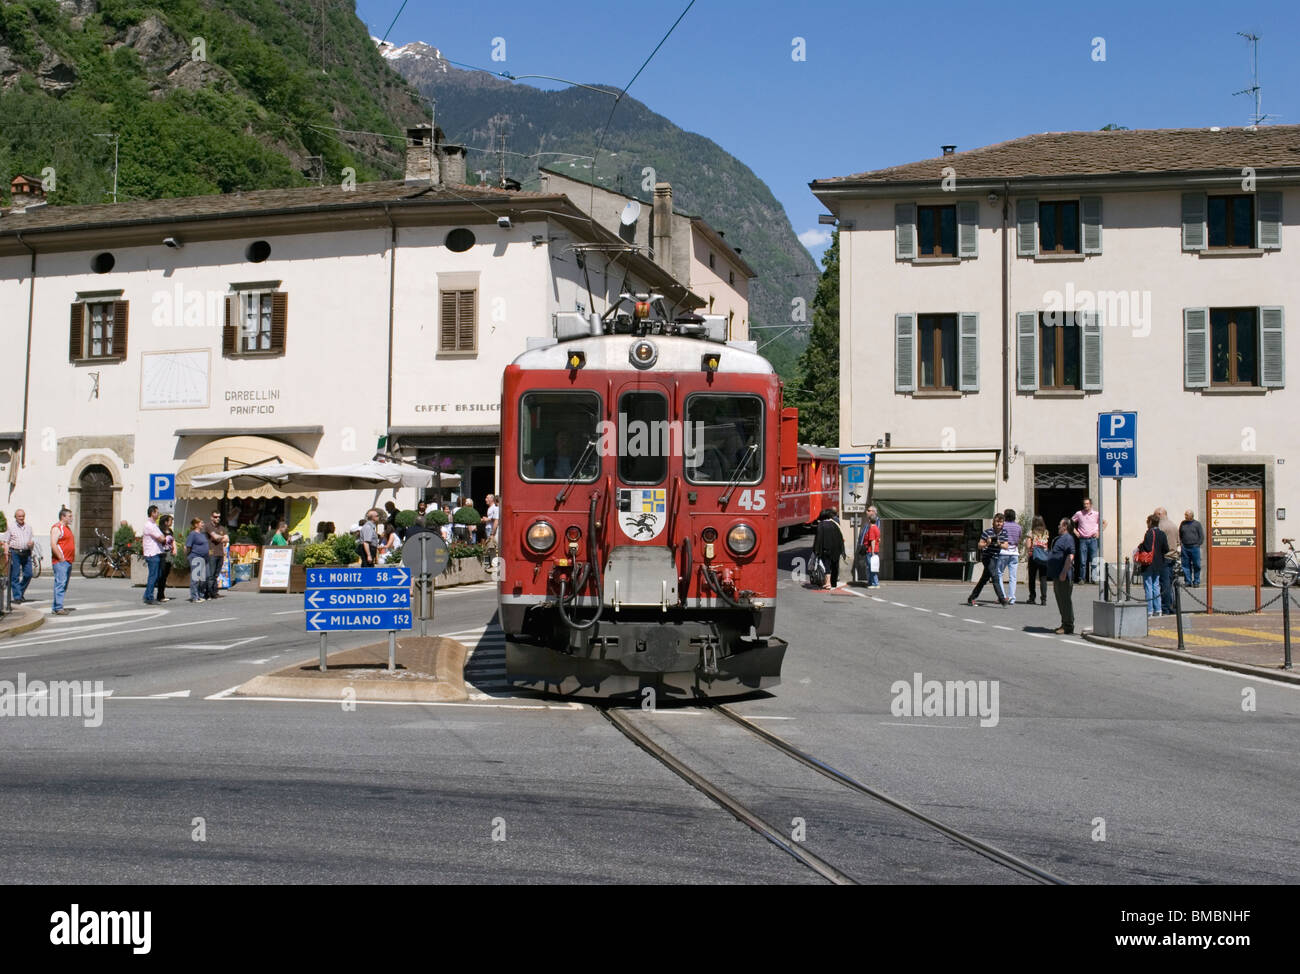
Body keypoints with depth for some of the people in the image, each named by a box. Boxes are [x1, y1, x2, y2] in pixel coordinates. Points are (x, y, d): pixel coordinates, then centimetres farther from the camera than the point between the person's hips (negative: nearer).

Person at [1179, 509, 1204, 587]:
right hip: (1185, 548, 3)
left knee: (1196, 565, 0)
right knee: (1186, 565, 2)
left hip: (1194, 548, -3)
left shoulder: (1197, 524, 2)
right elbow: (1179, 535, 19)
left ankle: (1196, 581, 8)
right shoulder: (1183, 524, 10)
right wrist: (1180, 543, 8)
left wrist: (1198, 545, -2)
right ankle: (1188, 581, 8)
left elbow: (1201, 536, 4)